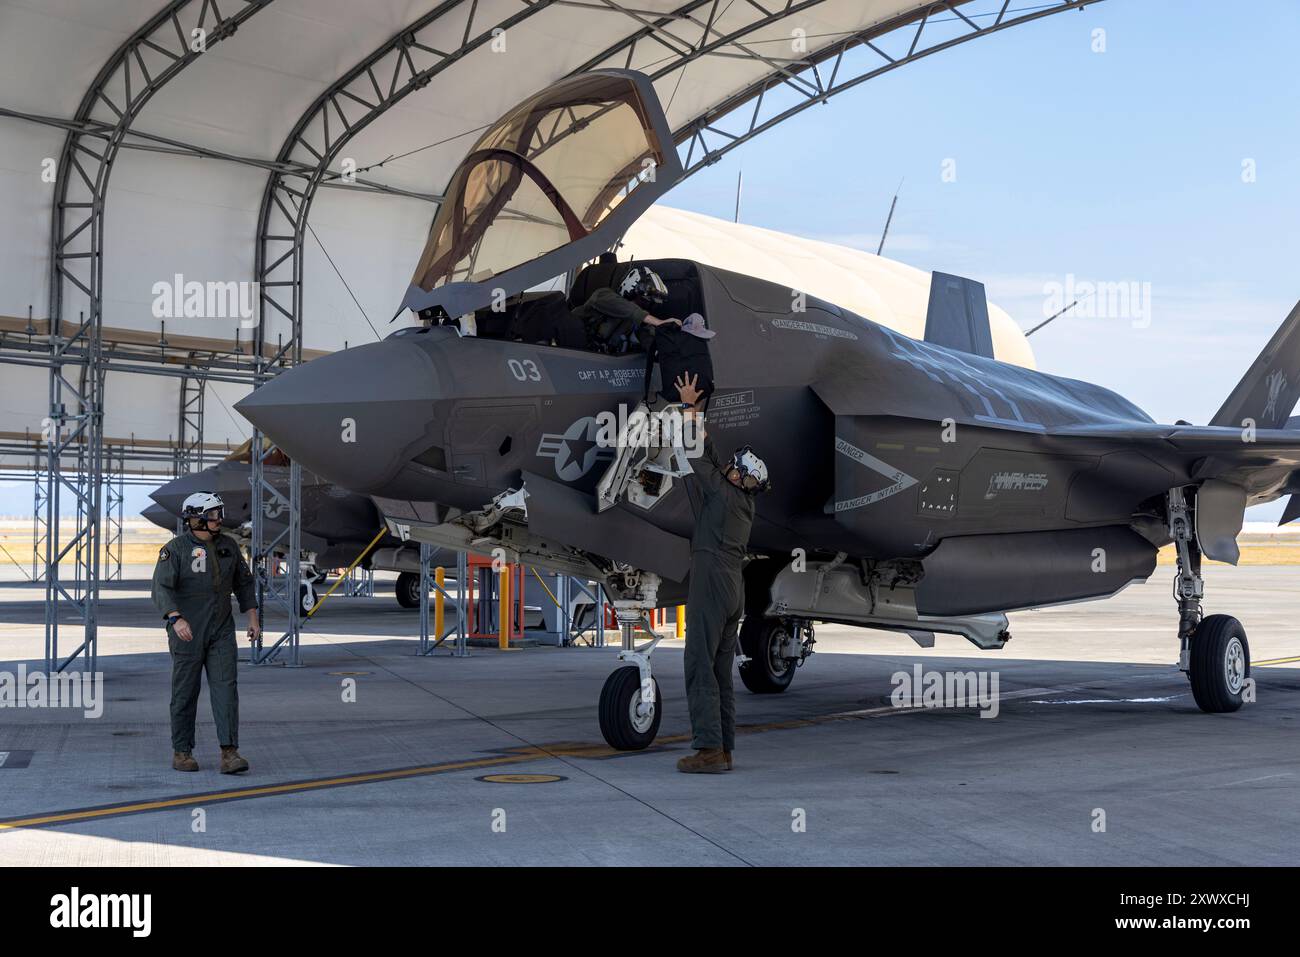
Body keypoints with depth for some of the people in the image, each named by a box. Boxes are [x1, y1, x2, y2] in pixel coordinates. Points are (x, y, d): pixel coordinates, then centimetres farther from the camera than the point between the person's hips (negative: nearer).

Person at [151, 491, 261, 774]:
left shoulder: (228, 545, 5)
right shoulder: (175, 549, -10)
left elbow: (243, 581, 16)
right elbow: (162, 588, -21)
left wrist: (253, 617, 12)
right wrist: (176, 619, -36)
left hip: (221, 631, 4)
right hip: (187, 631, -3)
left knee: (225, 688, -8)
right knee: (186, 692, 5)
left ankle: (229, 753, -12)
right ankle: (182, 752, 19)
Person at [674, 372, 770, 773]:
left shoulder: (722, 492, -7)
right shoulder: (744, 499, 14)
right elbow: (709, 454, 25)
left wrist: (688, 406, 10)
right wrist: (697, 414, 32)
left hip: (711, 579, -9)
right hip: (734, 586, 9)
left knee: (700, 664, -9)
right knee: (721, 669, 9)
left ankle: (708, 750, -14)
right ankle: (724, 748, 8)